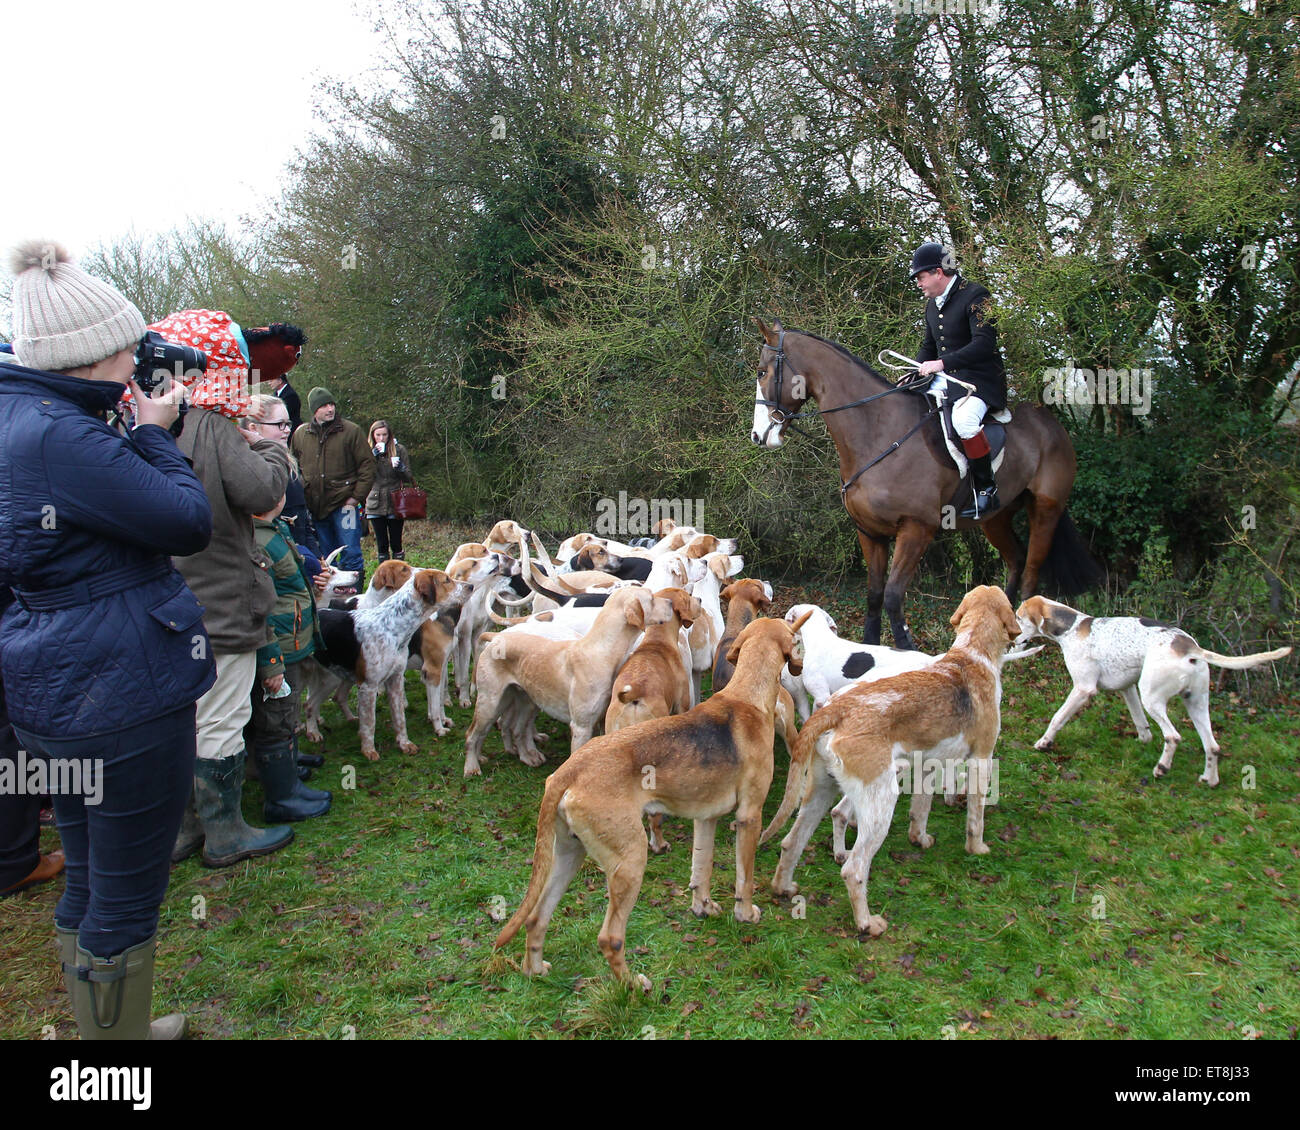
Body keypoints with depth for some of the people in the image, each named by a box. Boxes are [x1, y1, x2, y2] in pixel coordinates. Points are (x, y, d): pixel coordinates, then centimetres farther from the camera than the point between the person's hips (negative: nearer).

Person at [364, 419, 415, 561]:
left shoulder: (399, 449, 3)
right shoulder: (368, 451, 6)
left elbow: (409, 478, 5)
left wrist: (400, 468, -15)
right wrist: (373, 456, -14)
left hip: (395, 504, -1)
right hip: (375, 505, 1)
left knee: (396, 543, 0)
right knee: (382, 544, 5)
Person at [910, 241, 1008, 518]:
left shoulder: (975, 296, -12)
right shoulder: (932, 304, 15)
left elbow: (984, 344, -23)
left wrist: (942, 363, -28)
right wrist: (914, 374, 7)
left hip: (980, 378, -9)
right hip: (945, 378, 9)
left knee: (964, 419, -36)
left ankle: (986, 490, -22)